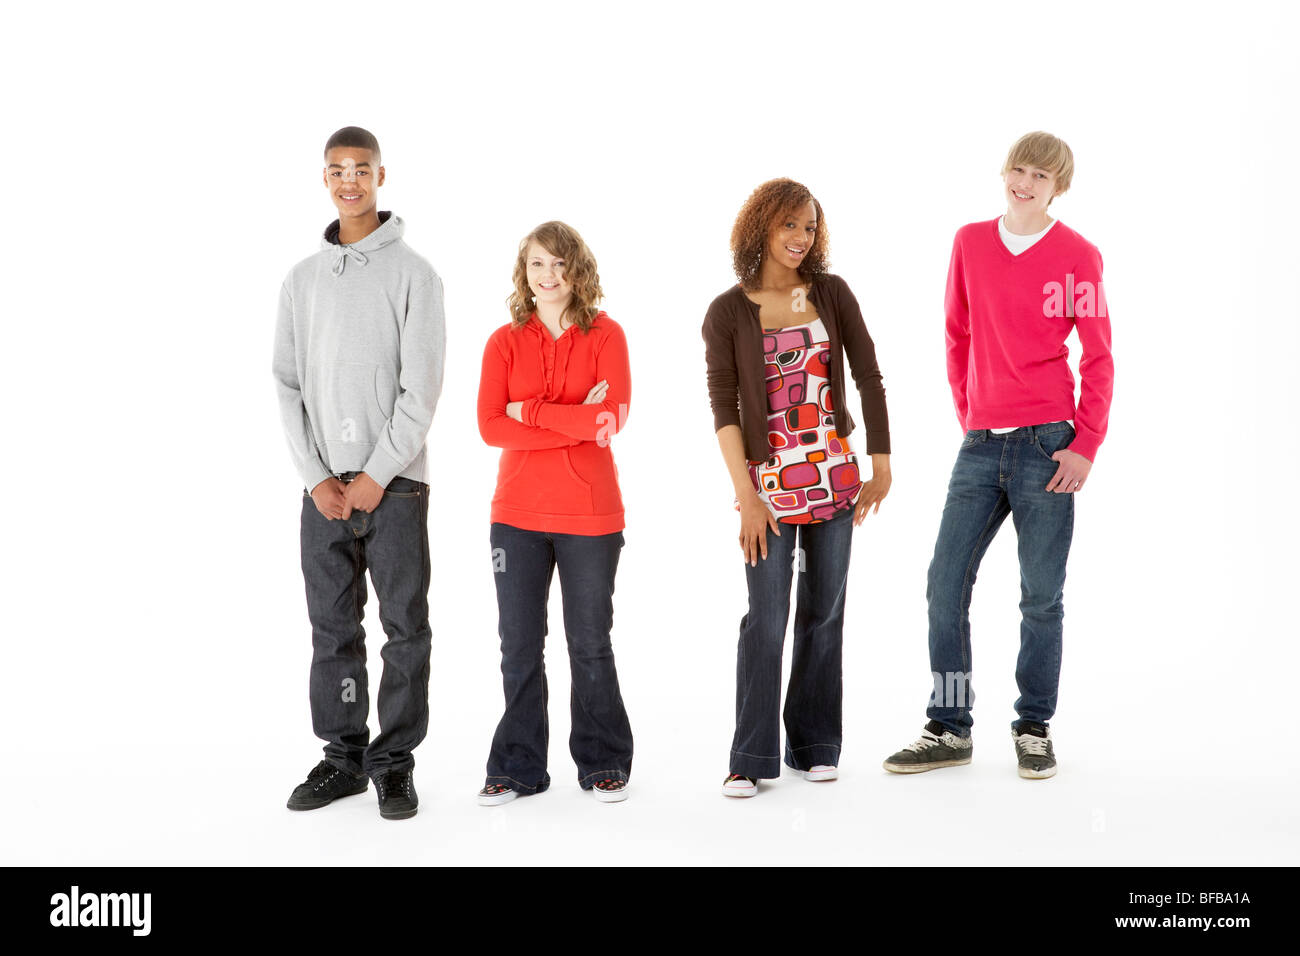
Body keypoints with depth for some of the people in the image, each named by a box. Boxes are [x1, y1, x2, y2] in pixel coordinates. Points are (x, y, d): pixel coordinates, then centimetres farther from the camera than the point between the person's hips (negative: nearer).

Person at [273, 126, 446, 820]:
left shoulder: (413, 274, 0)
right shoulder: (302, 280, 11)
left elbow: (421, 388, -7)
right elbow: (288, 384, 7)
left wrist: (376, 476, -12)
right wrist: (317, 476, -5)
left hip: (395, 482, -3)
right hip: (324, 485, 3)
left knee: (405, 626, 1)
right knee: (332, 626, 7)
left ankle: (394, 763, 10)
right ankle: (343, 757, 18)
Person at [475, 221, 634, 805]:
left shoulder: (605, 335, 1)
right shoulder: (505, 342, 5)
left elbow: (612, 417, -13)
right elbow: (491, 425, -8)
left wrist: (531, 411, -11)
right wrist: (577, 422, -15)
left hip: (589, 512, -1)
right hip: (518, 511, 2)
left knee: (590, 643, 8)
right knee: (519, 645, 6)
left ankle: (604, 763, 22)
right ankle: (518, 768, 18)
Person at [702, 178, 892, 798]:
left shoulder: (832, 294, 4)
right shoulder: (727, 313, -3)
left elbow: (869, 377, 6)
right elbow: (723, 408, -6)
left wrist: (881, 464, 2)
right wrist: (746, 496, -12)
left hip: (834, 474, 3)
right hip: (770, 480, -3)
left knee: (824, 611, 9)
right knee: (767, 618, -6)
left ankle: (814, 746, 21)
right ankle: (752, 758, 5)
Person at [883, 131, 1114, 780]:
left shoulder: (1078, 255, -1)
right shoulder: (970, 243, 9)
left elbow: (1098, 357, -1)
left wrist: (1085, 445, -7)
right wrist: (967, 416, 12)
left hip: (1048, 443, -3)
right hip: (980, 444, 4)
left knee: (1041, 596, 3)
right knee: (945, 585, 2)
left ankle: (1033, 728, 17)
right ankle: (948, 730, 13)